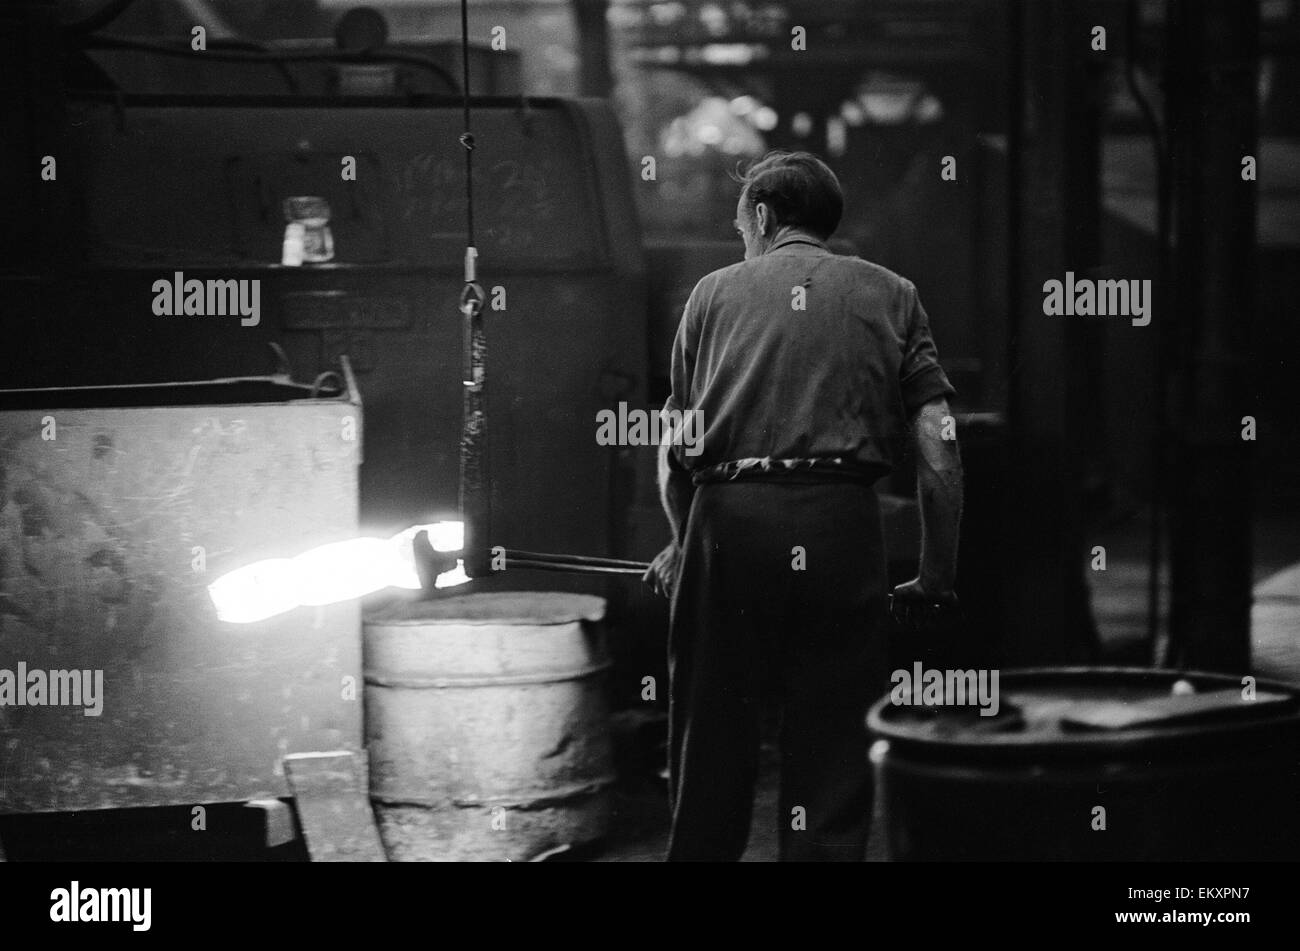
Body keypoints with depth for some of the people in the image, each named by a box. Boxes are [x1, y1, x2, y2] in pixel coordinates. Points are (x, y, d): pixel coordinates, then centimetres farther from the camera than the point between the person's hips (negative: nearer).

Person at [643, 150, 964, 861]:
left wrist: (683, 545, 32)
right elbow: (939, 447, 6)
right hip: (842, 527, 0)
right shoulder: (891, 295, 16)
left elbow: (671, 454, 16)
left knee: (710, 750, 8)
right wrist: (937, 577, 12)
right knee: (833, 756, 4)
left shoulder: (714, 292, 17)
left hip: (726, 518, 0)